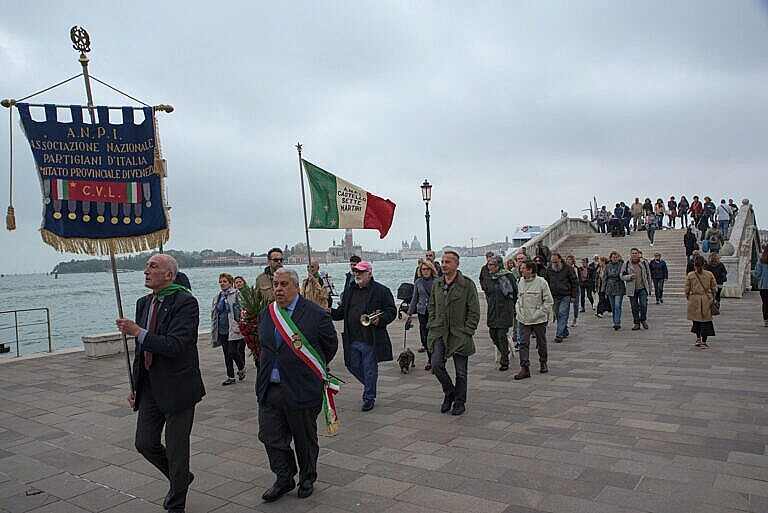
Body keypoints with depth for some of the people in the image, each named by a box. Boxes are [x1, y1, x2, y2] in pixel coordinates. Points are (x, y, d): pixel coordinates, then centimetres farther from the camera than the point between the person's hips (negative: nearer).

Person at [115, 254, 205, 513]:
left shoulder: (185, 302, -15)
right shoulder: (144, 303, 10)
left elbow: (176, 346, -25)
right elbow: (142, 349, 18)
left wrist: (138, 332, -22)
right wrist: (135, 385, 17)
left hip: (177, 387, -7)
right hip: (150, 386, 7)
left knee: (176, 448, 5)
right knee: (145, 443, 10)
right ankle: (180, 478, 37)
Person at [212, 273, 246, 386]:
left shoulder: (236, 295, -7)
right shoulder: (217, 297, 13)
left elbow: (242, 311, -8)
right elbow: (214, 315, 19)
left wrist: (240, 326, -14)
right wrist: (214, 331, 17)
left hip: (233, 329, -6)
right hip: (222, 330, 6)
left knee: (232, 351, -8)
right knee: (226, 354, 9)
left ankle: (242, 368, 20)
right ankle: (230, 377, 17)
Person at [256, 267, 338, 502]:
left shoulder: (316, 314, -11)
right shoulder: (266, 314, 6)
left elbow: (331, 345, 1)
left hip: (302, 389, -4)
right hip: (269, 389, 5)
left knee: (305, 439, 12)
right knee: (270, 436, 8)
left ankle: (307, 479, 35)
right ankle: (284, 479, 28)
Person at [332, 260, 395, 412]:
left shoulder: (381, 291, -6)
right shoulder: (350, 290, 12)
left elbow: (391, 311, -5)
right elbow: (342, 311, 16)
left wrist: (380, 320, -22)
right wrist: (330, 313, -3)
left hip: (371, 339, -6)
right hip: (352, 339, 6)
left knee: (370, 369, 4)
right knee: (353, 366, 14)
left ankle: (369, 398, 22)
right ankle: (370, 386, 40)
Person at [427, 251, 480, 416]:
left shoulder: (467, 284, -7)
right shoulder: (437, 284, 8)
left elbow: (474, 312, -6)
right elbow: (431, 307, 19)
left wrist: (466, 332, -11)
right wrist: (433, 326, 7)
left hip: (460, 335, -3)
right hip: (440, 333, 4)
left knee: (460, 371, 5)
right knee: (436, 365, -7)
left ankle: (459, 402, 23)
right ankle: (449, 392, 18)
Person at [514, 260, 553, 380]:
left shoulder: (541, 282, -11)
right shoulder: (521, 282, 5)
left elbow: (549, 301, -7)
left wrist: (540, 313, -11)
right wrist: (518, 310, 8)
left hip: (539, 320, -4)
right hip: (524, 320, 4)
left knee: (541, 342, 14)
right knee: (523, 343, -3)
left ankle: (543, 363, 34)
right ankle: (525, 368, -2)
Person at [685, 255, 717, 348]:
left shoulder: (690, 275, -6)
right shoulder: (709, 274, -4)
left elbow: (687, 289, -2)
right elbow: (714, 288, 4)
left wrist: (688, 298, 14)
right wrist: (712, 298, 18)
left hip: (694, 300, 0)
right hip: (707, 301, 0)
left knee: (696, 320, 15)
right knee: (706, 321, 6)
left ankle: (698, 339, 16)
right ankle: (703, 342, 7)